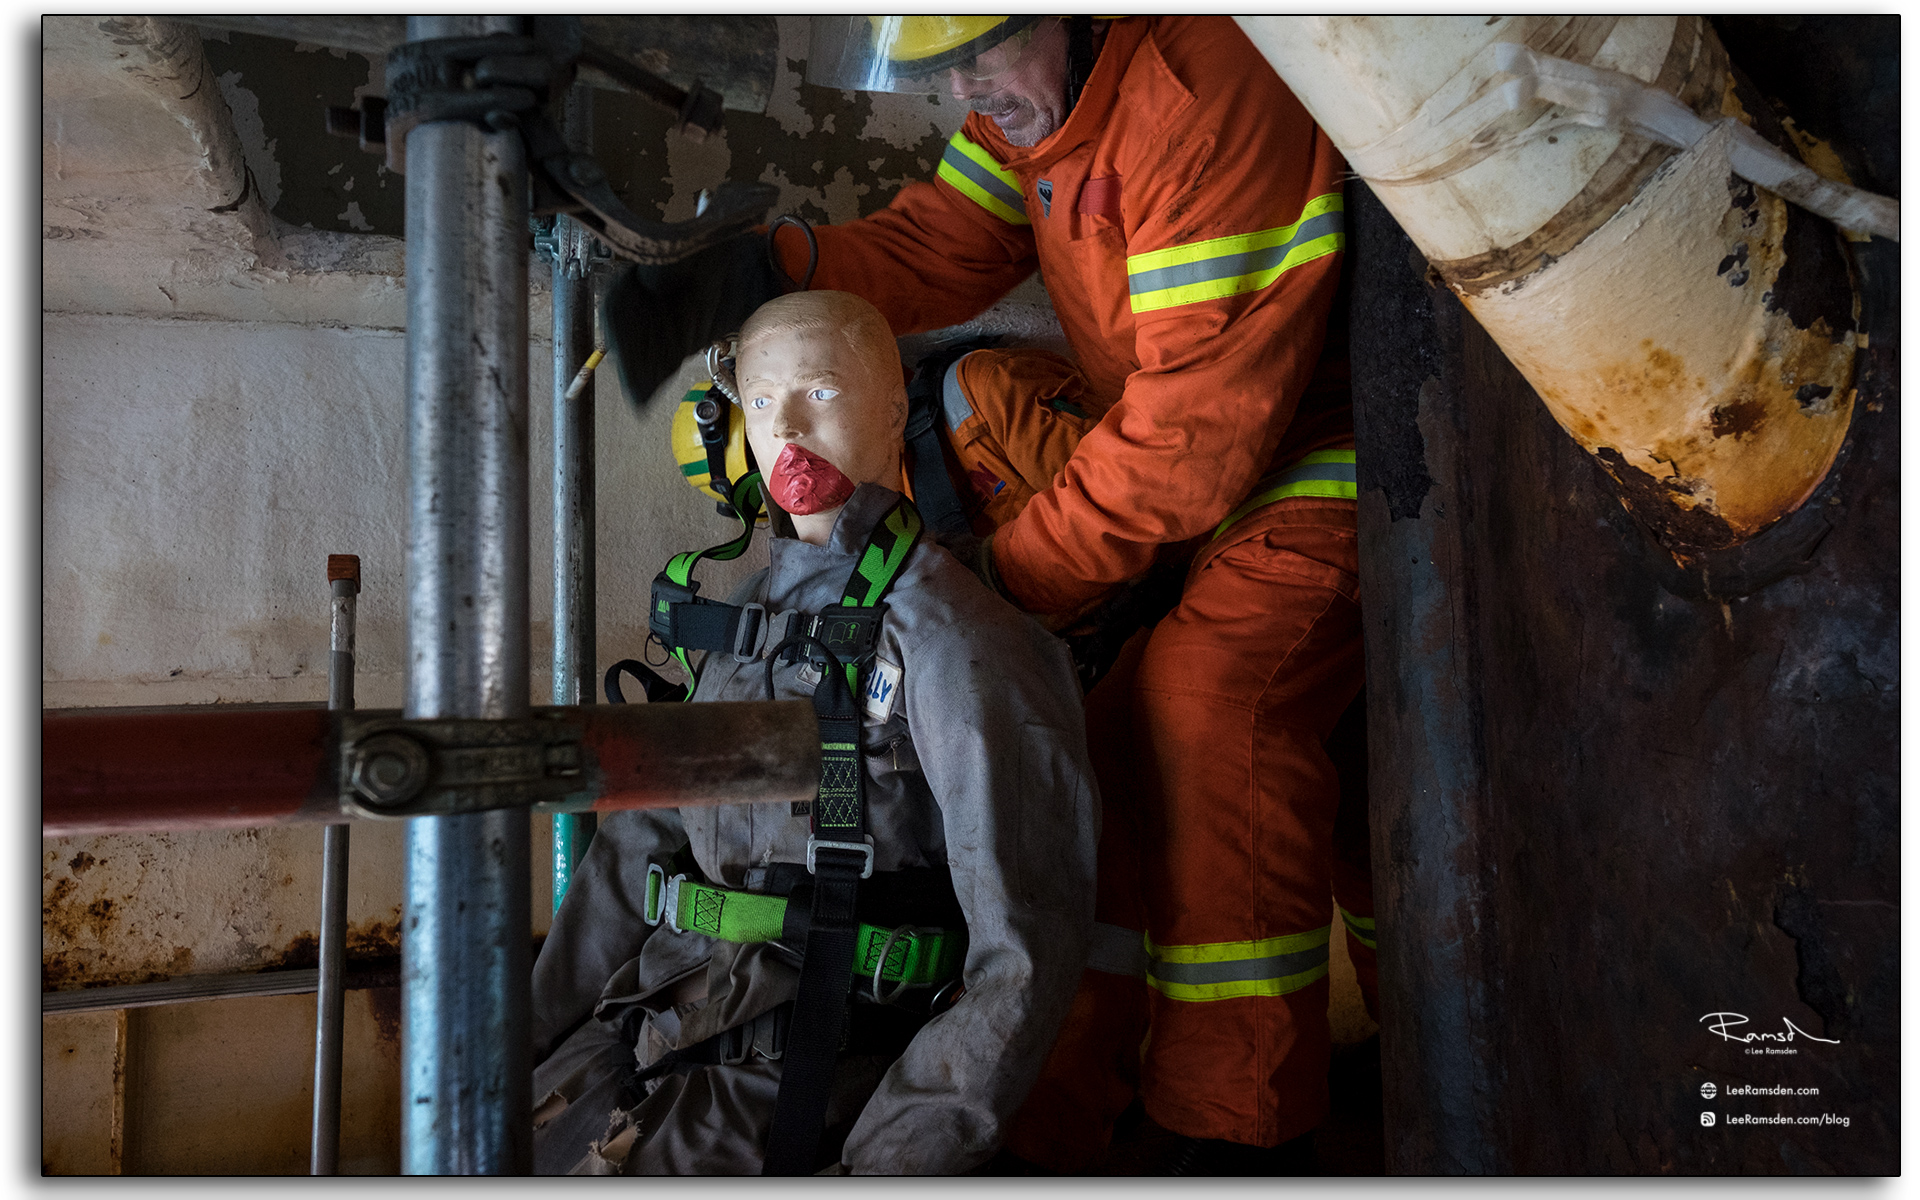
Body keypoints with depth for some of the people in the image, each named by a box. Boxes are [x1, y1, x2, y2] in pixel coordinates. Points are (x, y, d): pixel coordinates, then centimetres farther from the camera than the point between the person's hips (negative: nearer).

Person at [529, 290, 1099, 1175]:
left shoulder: (949, 635, -13)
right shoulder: (750, 613, 11)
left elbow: (1024, 943, -14)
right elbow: (639, 850, 15)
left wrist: (897, 1158, -17)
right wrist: (524, 1038, 11)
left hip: (811, 1063, -6)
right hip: (652, 1028, 6)